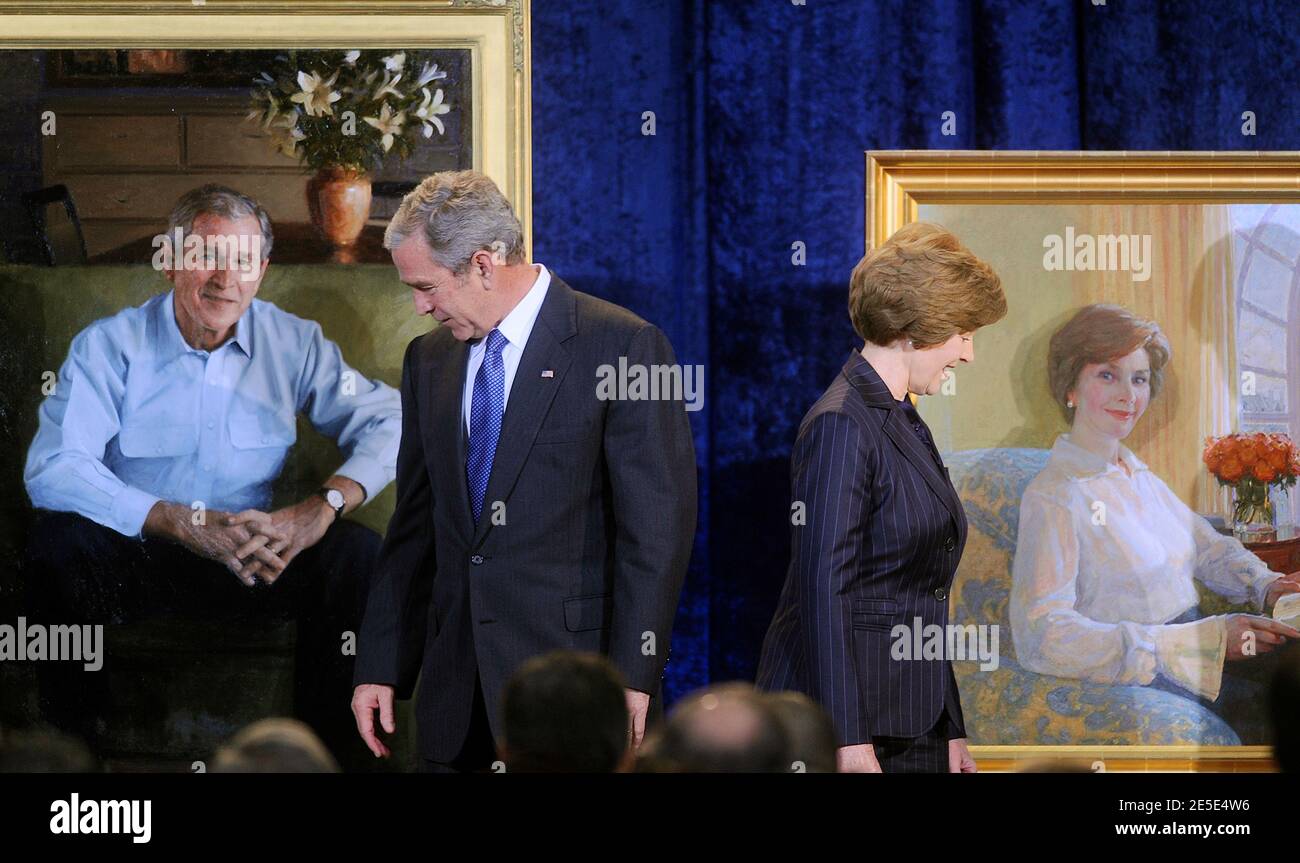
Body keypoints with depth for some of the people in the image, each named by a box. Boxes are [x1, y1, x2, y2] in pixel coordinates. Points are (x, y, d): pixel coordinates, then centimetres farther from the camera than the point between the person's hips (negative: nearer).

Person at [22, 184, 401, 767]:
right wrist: (190, 525, -28)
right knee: (58, 539, -31)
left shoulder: (294, 344, 2)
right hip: (134, 561, -2)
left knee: (357, 552, -23)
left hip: (252, 564, 2)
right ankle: (73, 745, -12)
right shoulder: (110, 347, -6)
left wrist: (327, 504, -23)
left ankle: (326, 740, -5)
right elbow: (54, 471, -19)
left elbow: (389, 421, -2)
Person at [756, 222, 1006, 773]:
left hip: (915, 726, 8)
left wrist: (951, 732, 18)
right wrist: (849, 739, -21)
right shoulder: (842, 426, -11)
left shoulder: (905, 426, 17)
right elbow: (823, 591, -16)